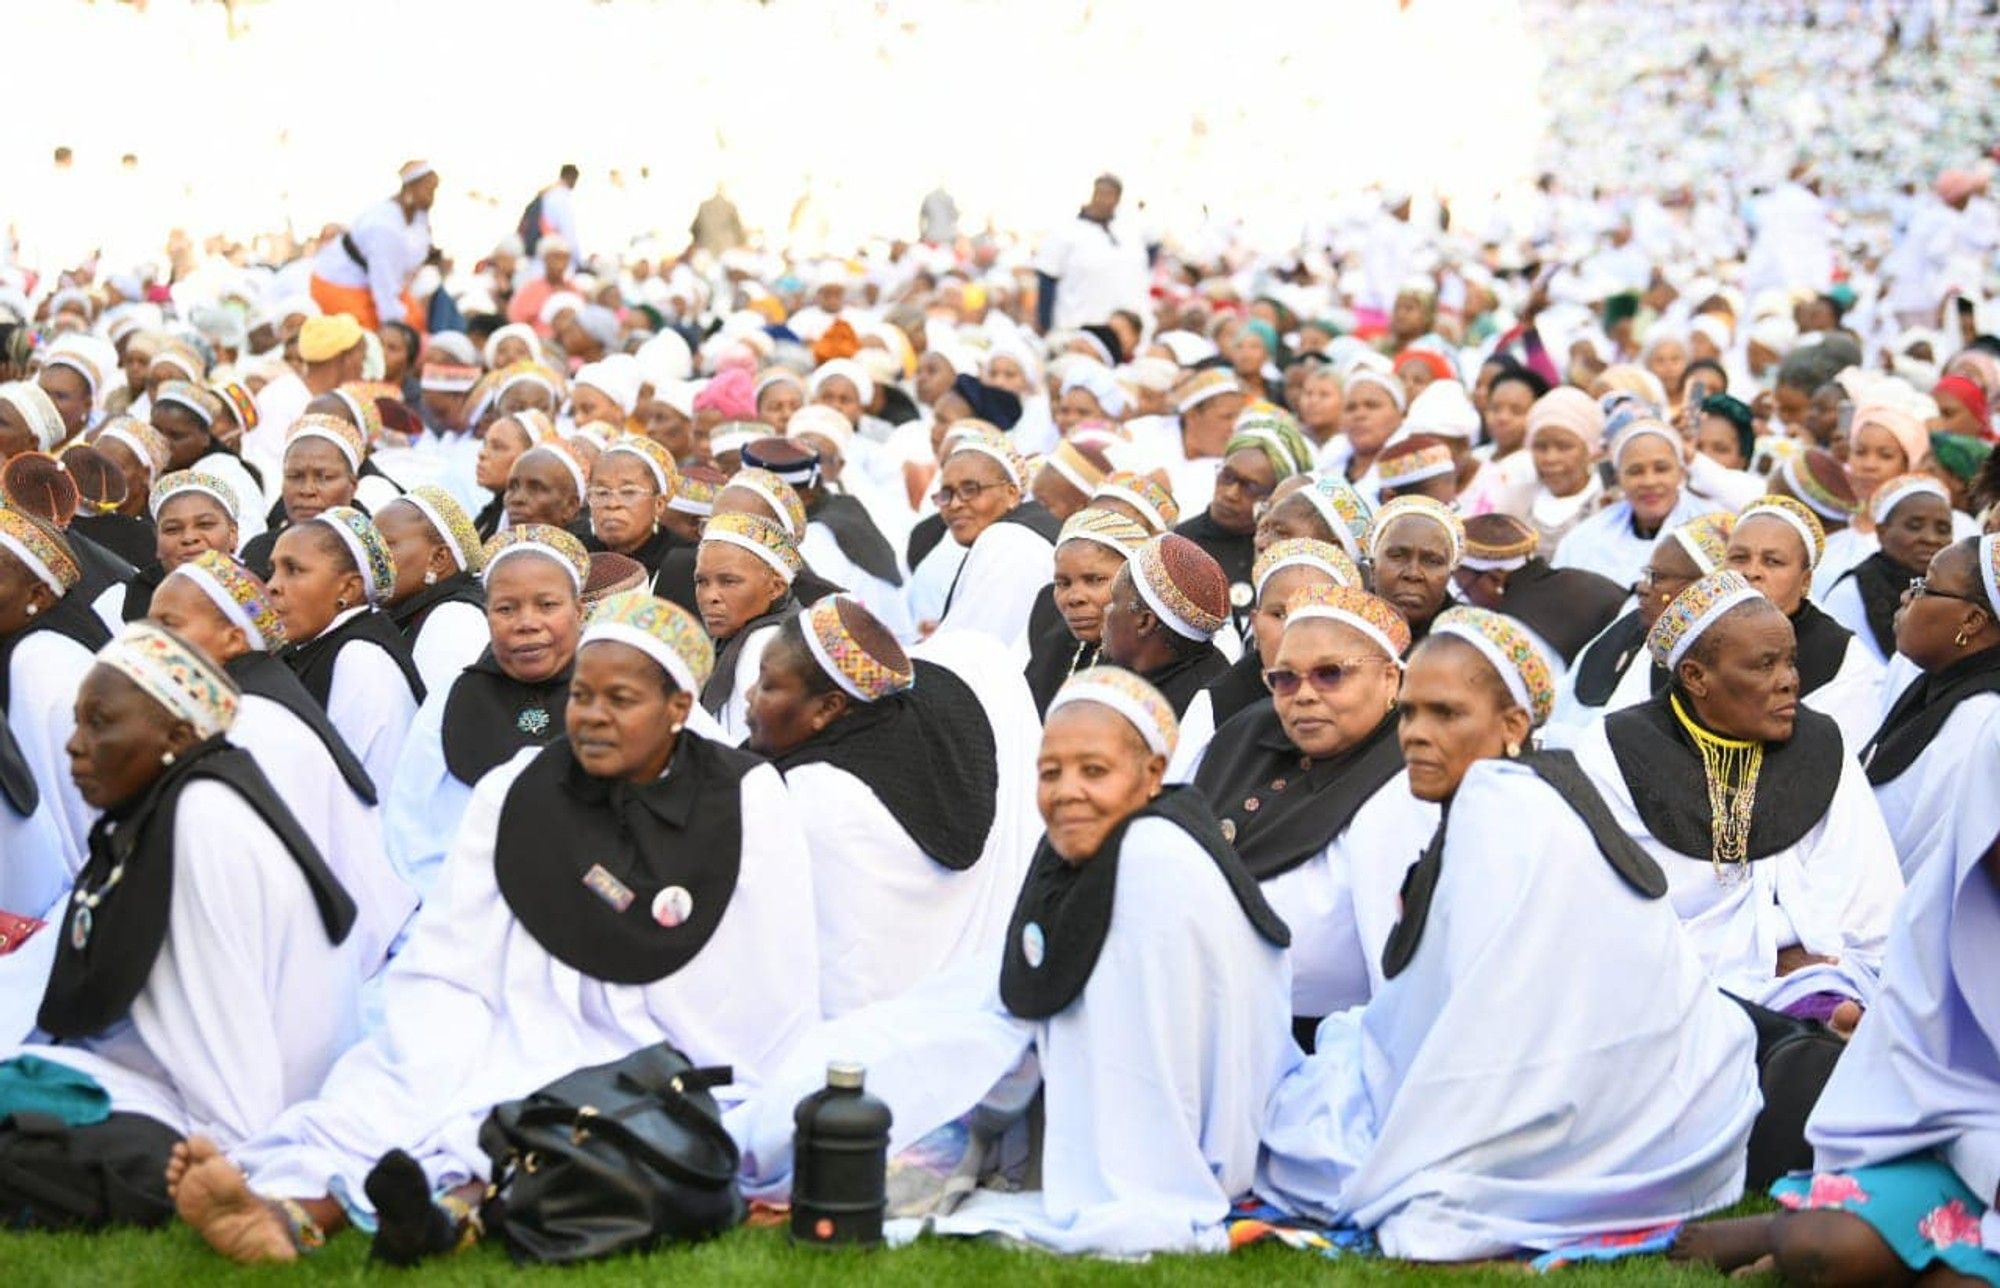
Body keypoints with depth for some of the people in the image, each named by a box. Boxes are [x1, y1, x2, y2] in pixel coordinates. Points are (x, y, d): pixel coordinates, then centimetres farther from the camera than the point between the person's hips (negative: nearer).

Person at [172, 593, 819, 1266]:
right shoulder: (514, 793, 8)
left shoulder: (746, 801, 0)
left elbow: (772, 1010, -2)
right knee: (383, 1077, -28)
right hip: (519, 1057, 3)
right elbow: (441, 974, 2)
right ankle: (289, 1209, -54)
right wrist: (451, 1099, -15)